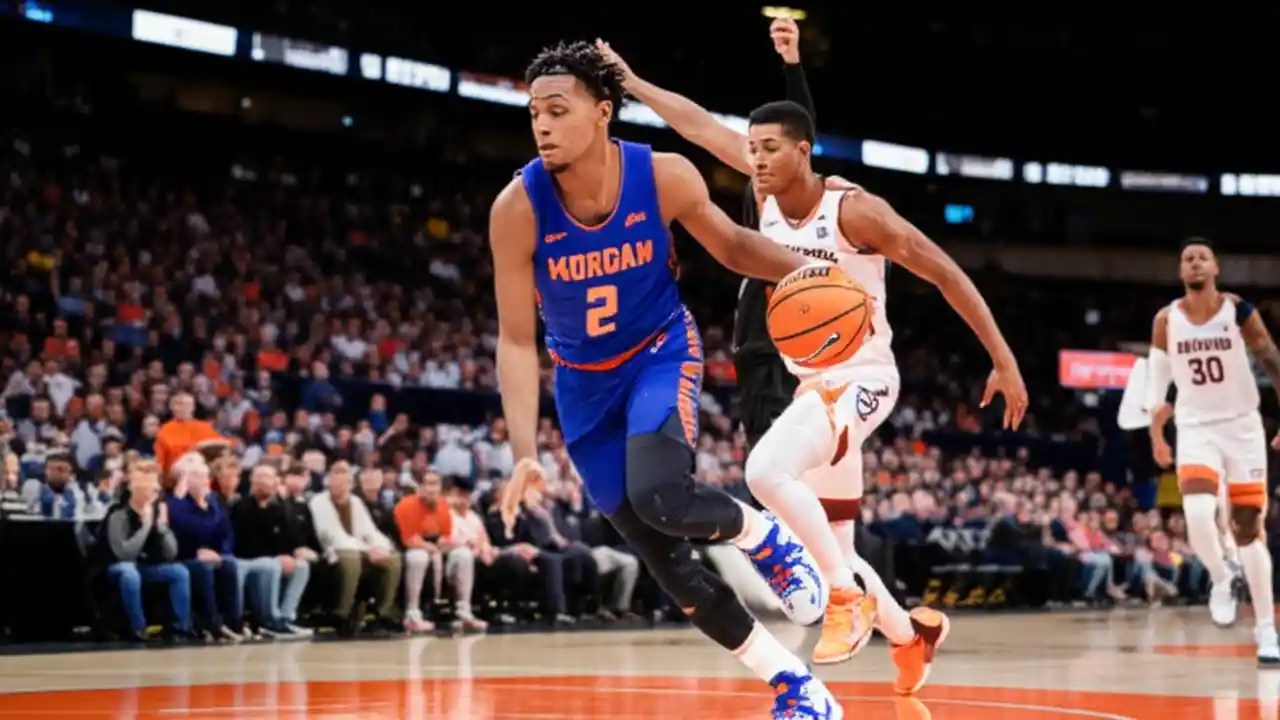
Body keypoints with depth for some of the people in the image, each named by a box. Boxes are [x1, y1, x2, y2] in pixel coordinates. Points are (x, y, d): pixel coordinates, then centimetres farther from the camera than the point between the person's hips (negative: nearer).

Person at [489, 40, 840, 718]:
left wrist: (806, 268, -19)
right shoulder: (516, 208, -22)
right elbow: (517, 340, -16)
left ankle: (764, 537, 3)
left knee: (660, 497, -31)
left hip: (661, 352, -2)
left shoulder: (664, 176, -20)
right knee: (665, 560, 1)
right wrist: (525, 453, -25)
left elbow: (732, 244, 0)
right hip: (585, 380, 2)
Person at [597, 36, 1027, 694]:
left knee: (766, 470, -33)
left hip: (860, 379, -7)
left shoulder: (854, 210, -19)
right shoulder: (768, 194, -1)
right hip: (812, 384, 7)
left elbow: (946, 274, -16)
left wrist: (1004, 362, -16)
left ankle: (850, 594, -16)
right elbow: (701, 126, 10)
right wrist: (630, 82, 13)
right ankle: (913, 634, 36)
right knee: (830, 552, 11)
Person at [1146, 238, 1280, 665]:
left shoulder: (1239, 310, -7)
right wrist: (1156, 436, 6)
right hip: (1195, 428, 1)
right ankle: (1221, 580, 6)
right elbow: (1158, 379, 7)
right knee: (1198, 514, -24)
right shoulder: (1166, 320, -1)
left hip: (1242, 425, 0)